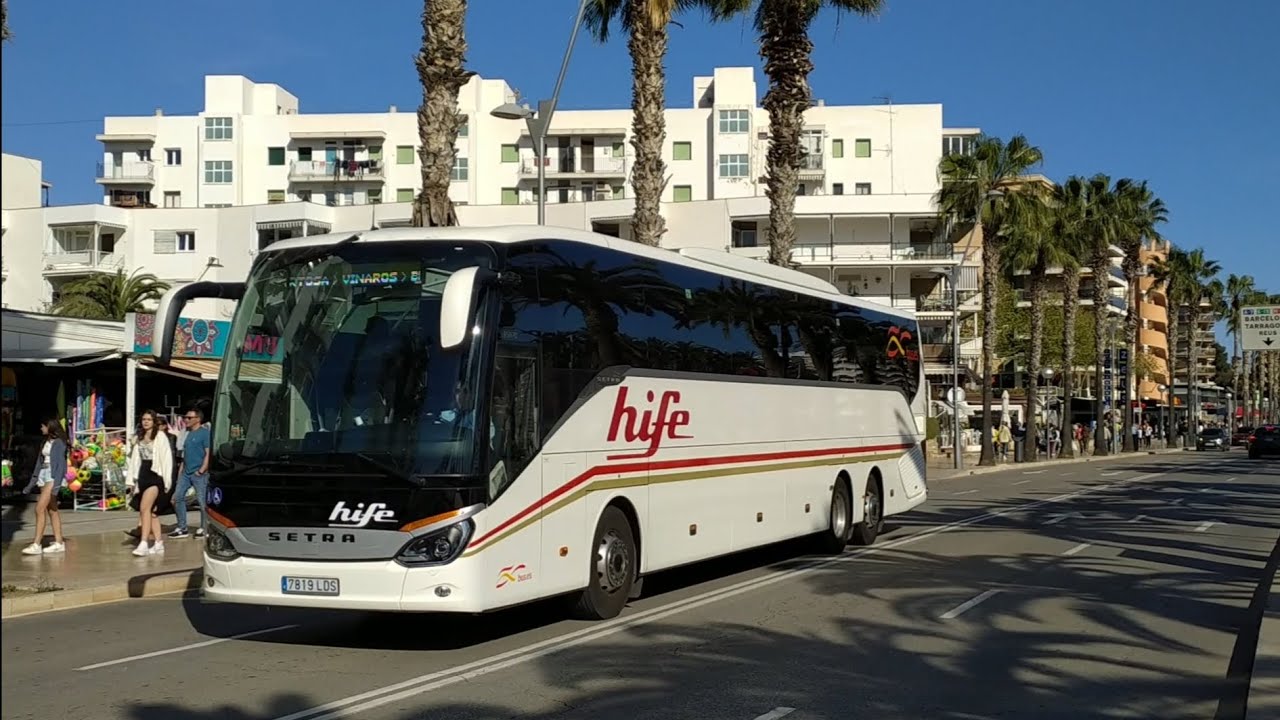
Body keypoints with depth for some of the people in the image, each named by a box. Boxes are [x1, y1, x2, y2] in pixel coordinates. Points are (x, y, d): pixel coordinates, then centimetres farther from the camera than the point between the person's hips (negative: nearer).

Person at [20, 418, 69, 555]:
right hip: (44, 476, 9)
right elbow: (40, 462, 19)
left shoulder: (59, 442, -10)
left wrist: (56, 484, -23)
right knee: (51, 510, 7)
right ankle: (58, 543, 9)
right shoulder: (46, 442, 15)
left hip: (54, 476, -9)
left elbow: (60, 463, -16)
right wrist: (32, 482, 18)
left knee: (40, 509, -14)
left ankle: (36, 545, -15)